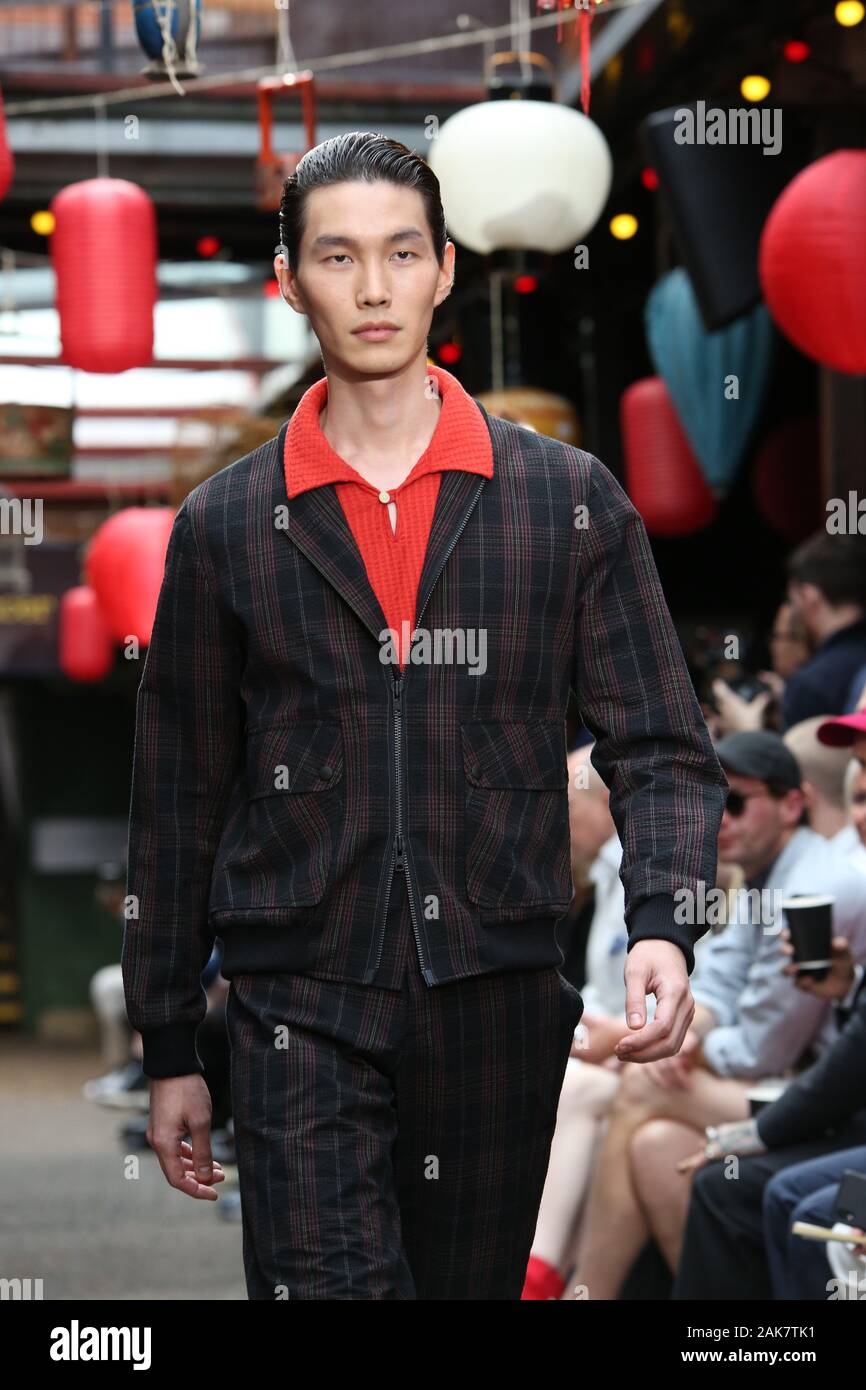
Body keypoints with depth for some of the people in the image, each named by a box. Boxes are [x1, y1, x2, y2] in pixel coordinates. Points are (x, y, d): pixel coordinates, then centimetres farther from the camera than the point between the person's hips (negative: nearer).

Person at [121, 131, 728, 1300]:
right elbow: (179, 798, 9)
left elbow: (662, 749, 3)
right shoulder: (225, 526, 5)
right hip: (302, 1015, -1)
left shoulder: (573, 501, 4)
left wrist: (662, 926, -16)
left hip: (499, 1008, 1)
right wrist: (169, 1049, 9)